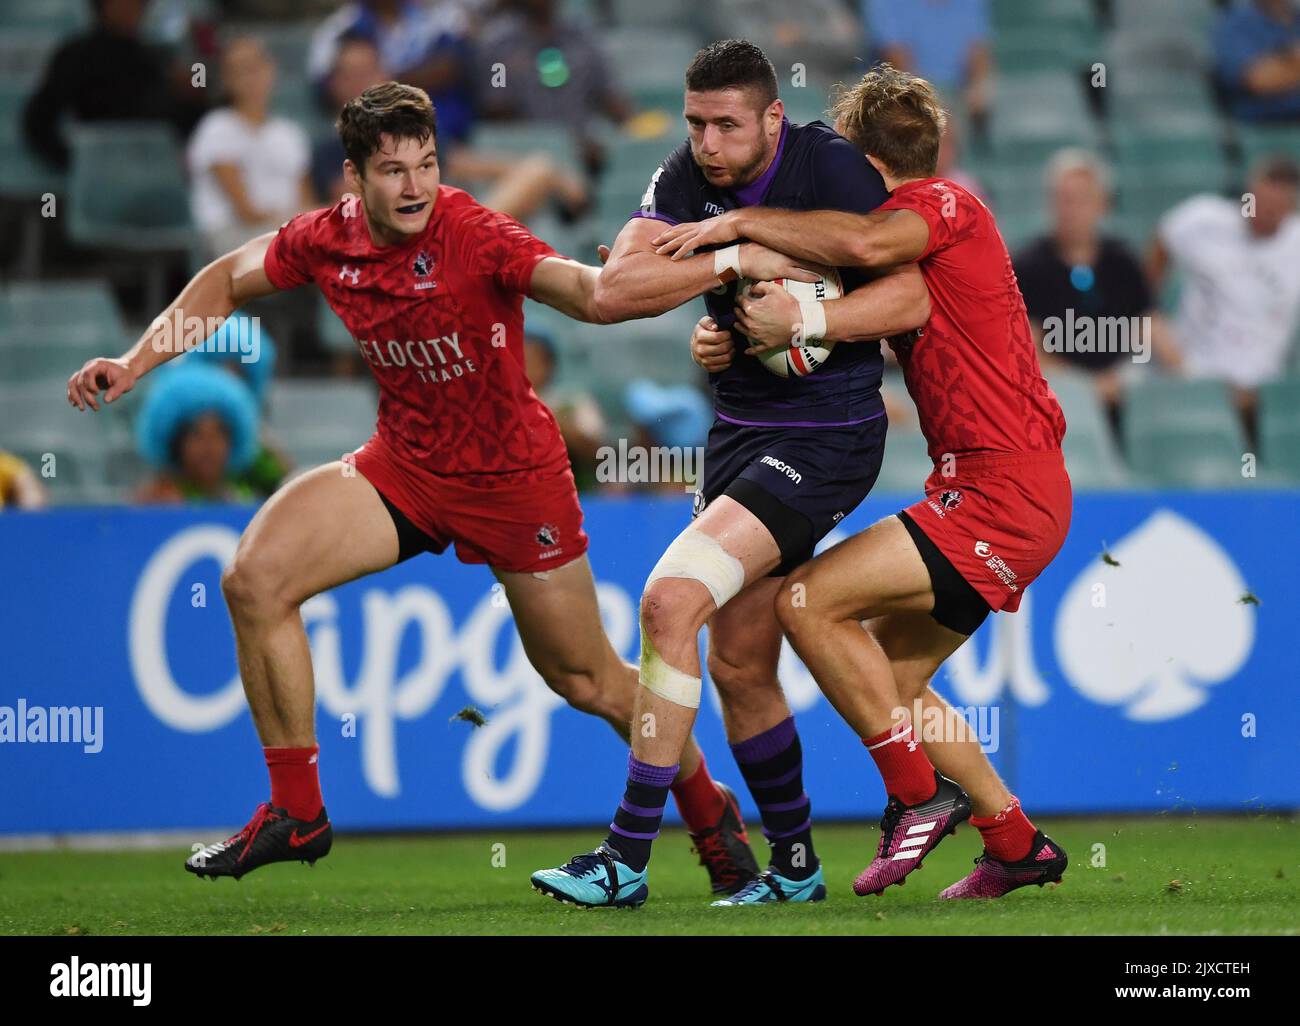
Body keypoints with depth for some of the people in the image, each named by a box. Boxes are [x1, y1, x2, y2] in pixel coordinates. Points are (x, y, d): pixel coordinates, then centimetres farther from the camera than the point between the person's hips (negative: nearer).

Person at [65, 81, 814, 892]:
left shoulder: (471, 234, -24)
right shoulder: (324, 241, -8)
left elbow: (593, 295, -36)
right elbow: (229, 281, 11)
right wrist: (134, 365, 5)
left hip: (514, 476, -4)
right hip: (404, 466, 4)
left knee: (586, 681, 5)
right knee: (255, 580, -14)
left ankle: (709, 811, 33)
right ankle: (297, 813, -2)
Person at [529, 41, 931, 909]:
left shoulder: (832, 169, -15)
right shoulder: (687, 178, 0)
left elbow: (910, 298, -13)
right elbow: (616, 286, -12)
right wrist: (734, 260, -21)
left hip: (826, 437, -7)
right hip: (740, 431, 7)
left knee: (671, 599, -20)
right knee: (739, 665, 9)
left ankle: (628, 858, -17)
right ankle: (795, 865, 27)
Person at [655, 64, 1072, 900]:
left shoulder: (943, 204, -7)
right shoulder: (920, 228, 22)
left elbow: (869, 242, -29)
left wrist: (737, 224, -22)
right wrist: (794, 320, -12)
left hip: (1007, 493, -10)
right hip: (1003, 492, 10)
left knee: (808, 599, -14)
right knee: (888, 680, 11)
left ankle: (919, 794, -7)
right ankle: (1017, 843, 15)